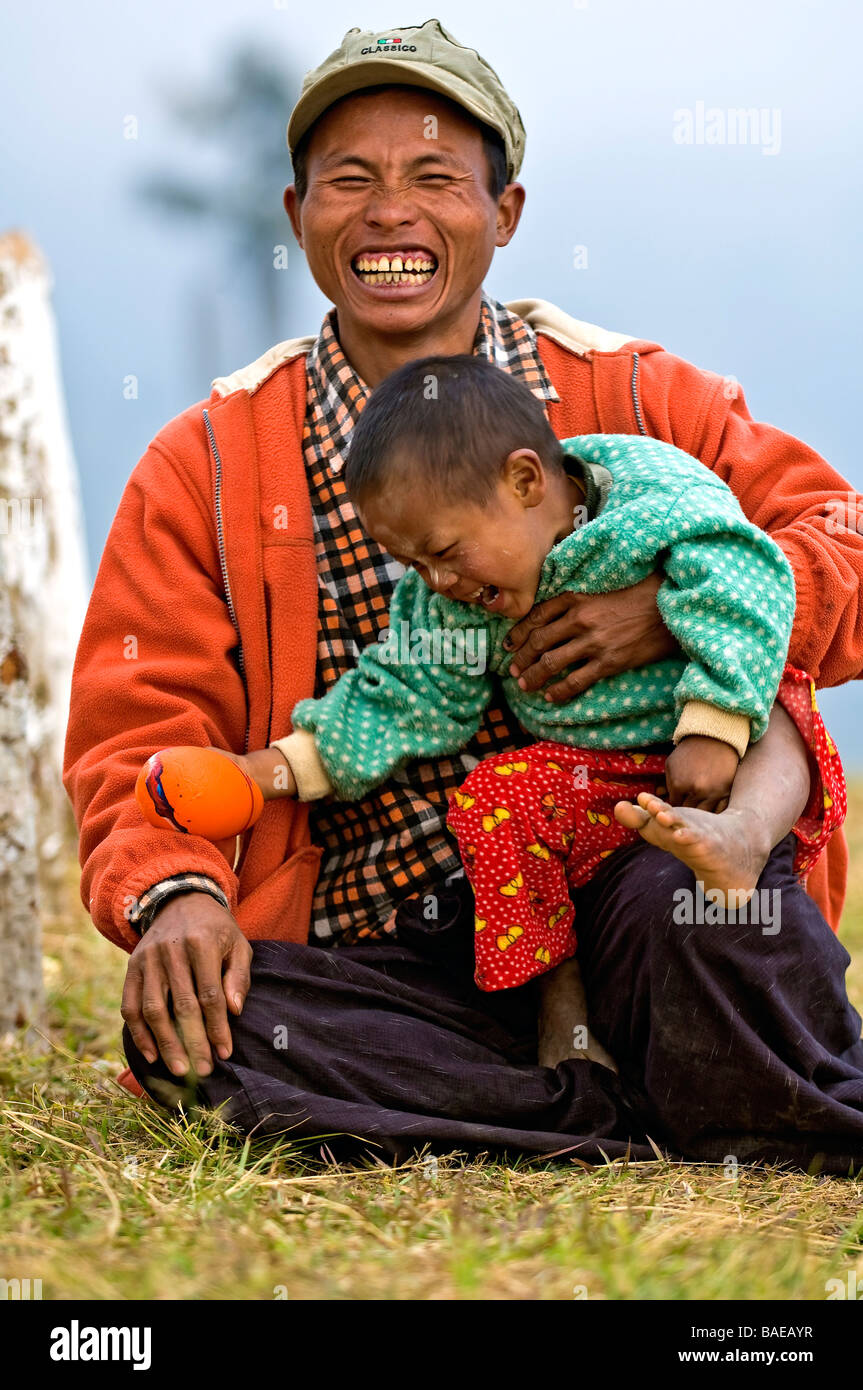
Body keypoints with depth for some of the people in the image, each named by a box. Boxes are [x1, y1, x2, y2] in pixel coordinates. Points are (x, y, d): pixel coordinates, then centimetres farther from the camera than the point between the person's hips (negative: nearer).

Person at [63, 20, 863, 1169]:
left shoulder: (635, 400, 9)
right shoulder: (202, 468, 11)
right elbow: (140, 730, 7)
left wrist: (674, 612, -18)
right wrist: (175, 891, -16)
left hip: (622, 886, -2)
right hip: (382, 961, 2)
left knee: (694, 894, -36)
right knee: (187, 1030, -29)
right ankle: (653, 1123, -23)